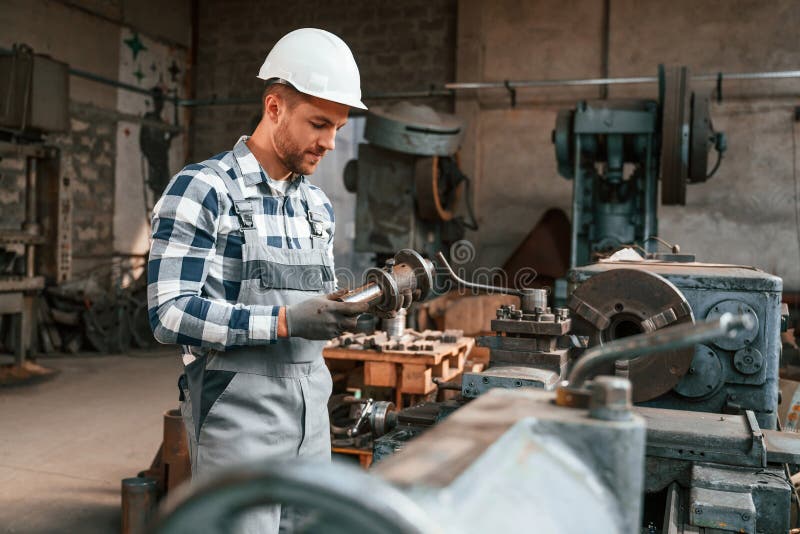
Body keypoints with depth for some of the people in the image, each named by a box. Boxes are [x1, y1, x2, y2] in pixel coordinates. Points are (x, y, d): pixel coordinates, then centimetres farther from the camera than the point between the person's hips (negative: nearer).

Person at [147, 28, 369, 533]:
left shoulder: (318, 203, 13)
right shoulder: (201, 188, -9)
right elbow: (170, 314, -16)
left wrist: (350, 307, -3)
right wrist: (285, 321, -24)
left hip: (312, 404, 7)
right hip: (239, 409, -7)